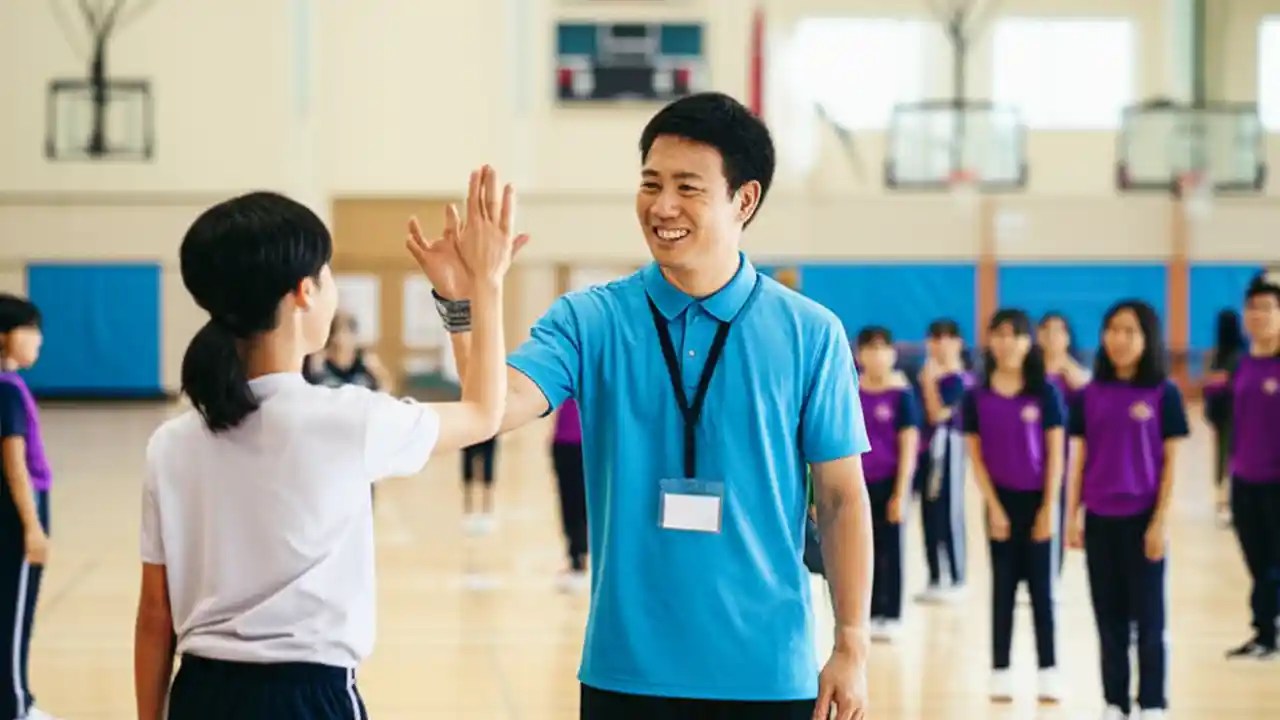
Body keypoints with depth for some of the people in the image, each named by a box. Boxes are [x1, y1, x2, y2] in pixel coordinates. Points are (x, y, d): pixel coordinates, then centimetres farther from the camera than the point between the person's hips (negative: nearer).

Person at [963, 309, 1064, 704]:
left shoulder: (1044, 393, -4)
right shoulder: (976, 397, -1)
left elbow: (1055, 453, -3)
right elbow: (976, 456, 0)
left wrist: (1049, 507, -8)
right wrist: (993, 507, -6)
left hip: (1038, 498, -1)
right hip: (1000, 499, 1)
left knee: (1042, 586, 3)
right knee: (1003, 586, 6)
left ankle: (1048, 672, 6)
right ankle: (1000, 672, 10)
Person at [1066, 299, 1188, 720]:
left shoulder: (1164, 394, -4)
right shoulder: (1089, 396, 5)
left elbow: (1171, 462, -4)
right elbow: (1078, 459, 8)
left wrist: (1161, 521, -9)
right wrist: (1072, 517, 4)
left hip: (1143, 518, -3)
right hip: (1099, 519, 3)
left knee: (1148, 616, 2)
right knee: (1109, 616, 8)